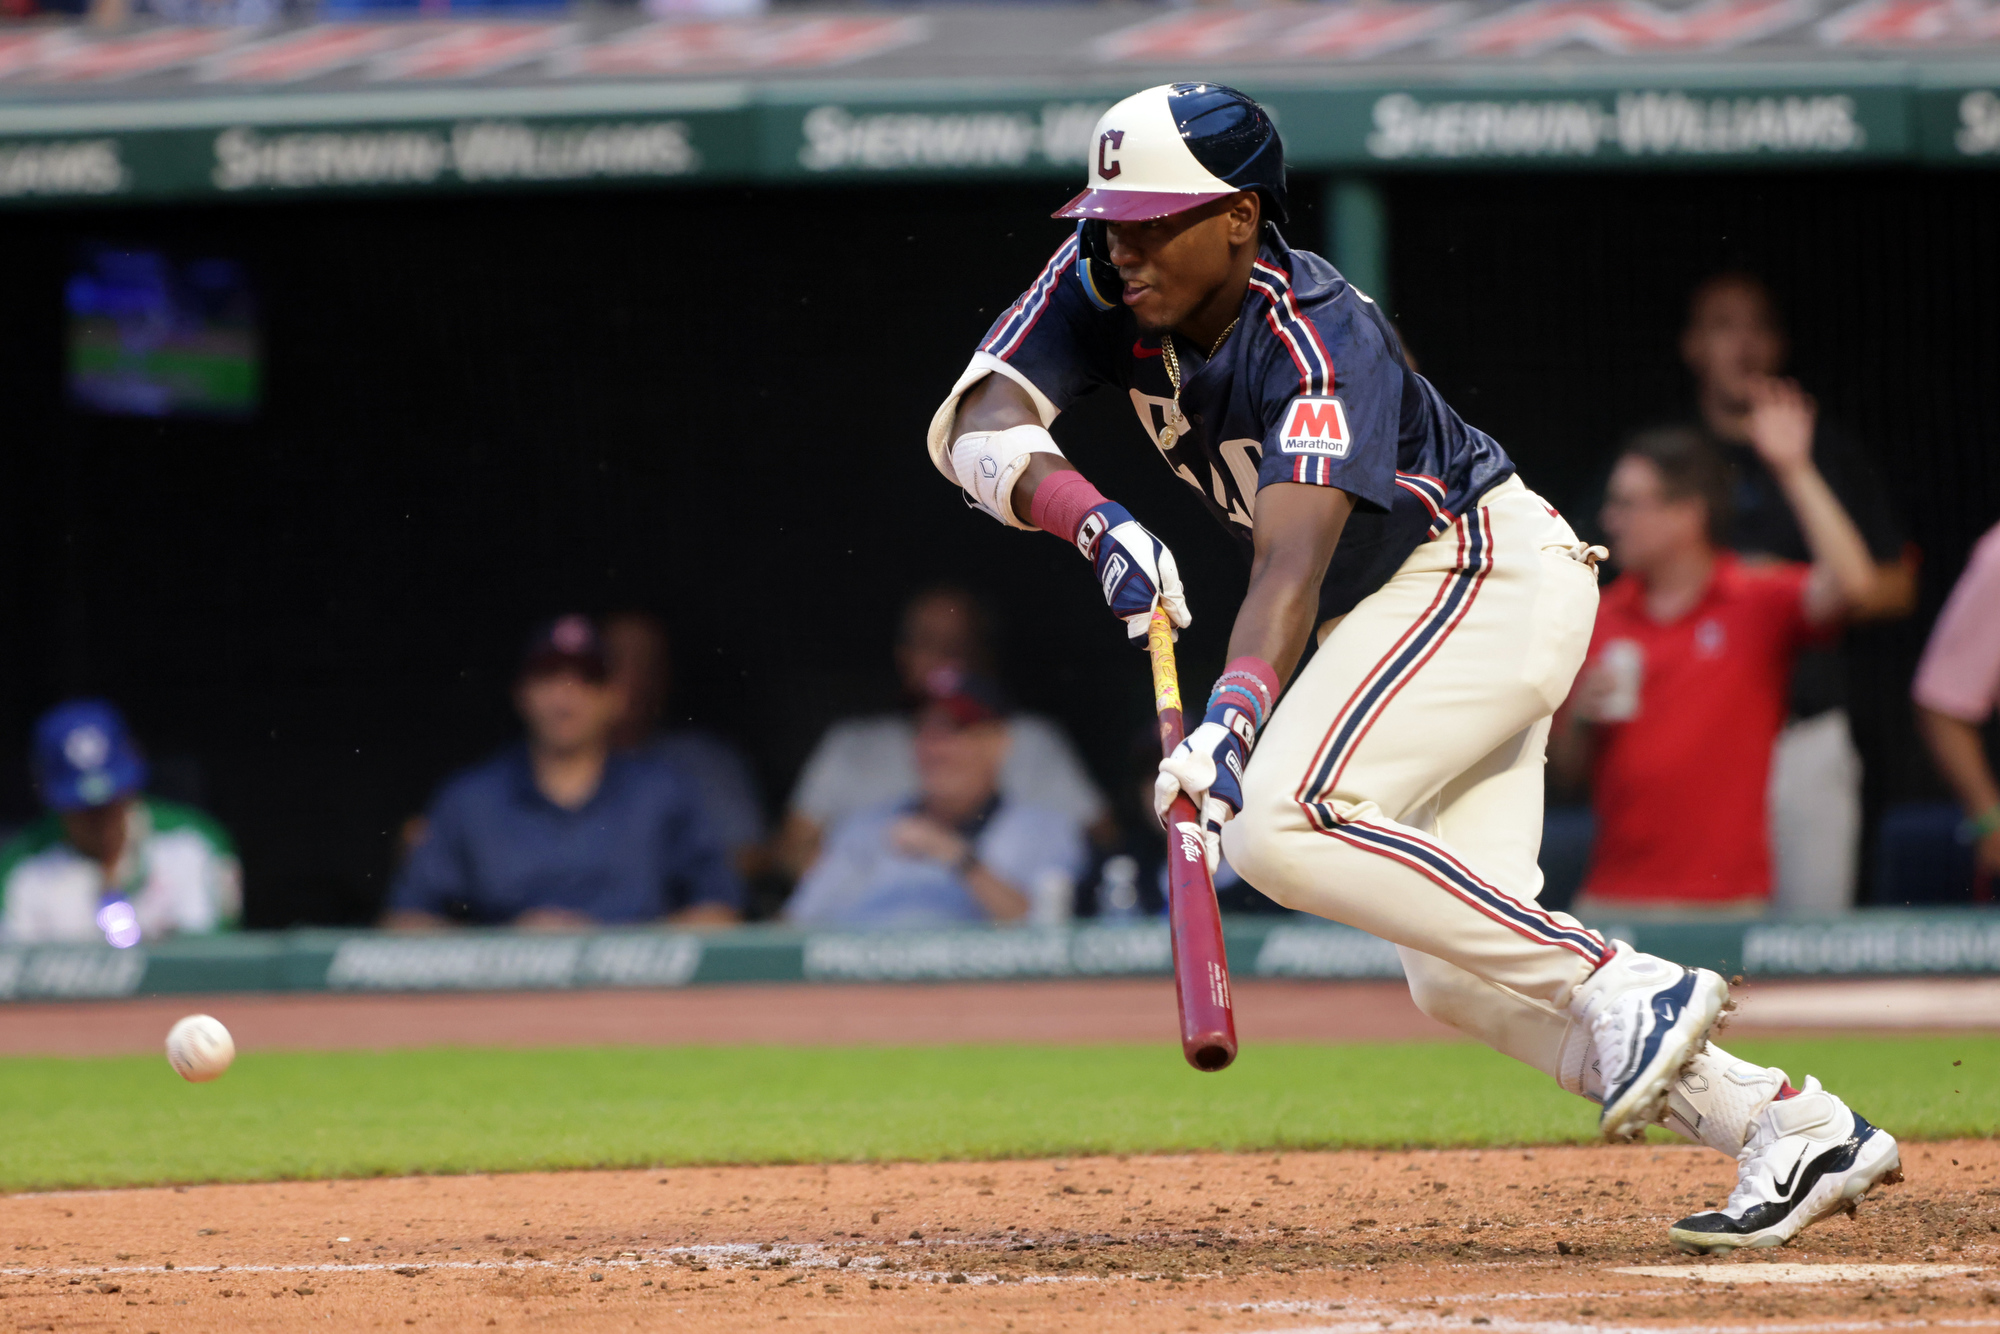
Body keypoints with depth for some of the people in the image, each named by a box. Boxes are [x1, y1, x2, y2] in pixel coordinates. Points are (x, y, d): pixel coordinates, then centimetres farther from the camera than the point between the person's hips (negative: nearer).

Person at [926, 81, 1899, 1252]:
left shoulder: (1322, 346, -27)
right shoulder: (1101, 290, -8)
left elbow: (1295, 560, -40)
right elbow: (973, 428, -20)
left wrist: (1233, 716, -55)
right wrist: (1095, 519, -39)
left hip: (1491, 574, -9)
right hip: (1397, 613, 9)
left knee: (1282, 821, -29)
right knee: (1461, 977, 3)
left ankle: (1627, 991, -24)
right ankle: (1790, 1129, 6)